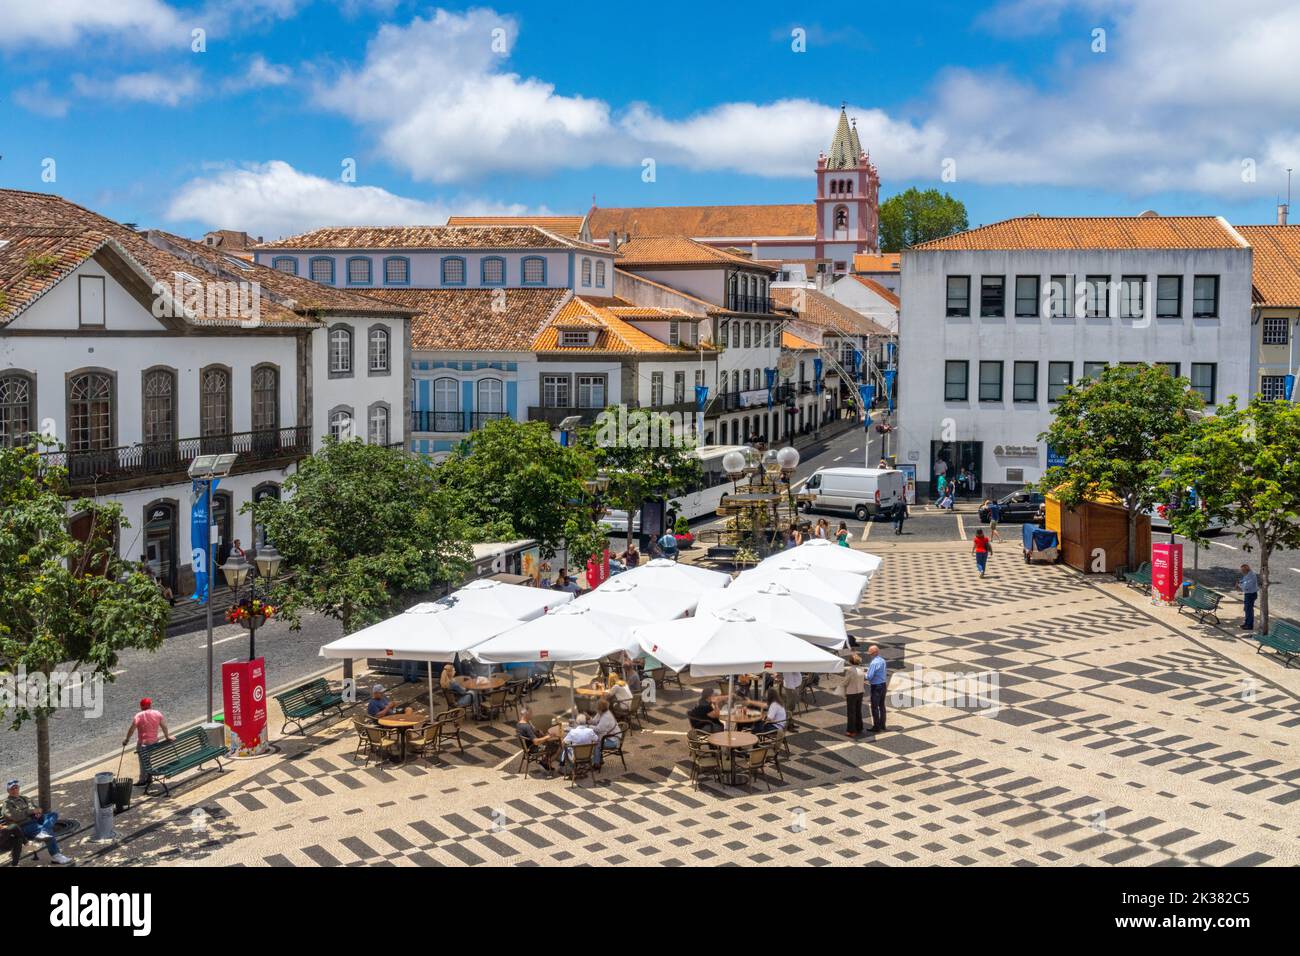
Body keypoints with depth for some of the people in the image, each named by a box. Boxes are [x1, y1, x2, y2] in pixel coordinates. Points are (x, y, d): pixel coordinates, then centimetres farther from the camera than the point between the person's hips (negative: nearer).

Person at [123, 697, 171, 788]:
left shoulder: (139, 716, -14)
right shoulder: (158, 714, -3)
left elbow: (131, 729, -13)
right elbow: (164, 726, 4)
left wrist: (127, 739, 0)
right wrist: (167, 736, 16)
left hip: (143, 743, -4)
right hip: (154, 742, 4)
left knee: (143, 762, 5)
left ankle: (143, 781, 12)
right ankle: (149, 778, 26)